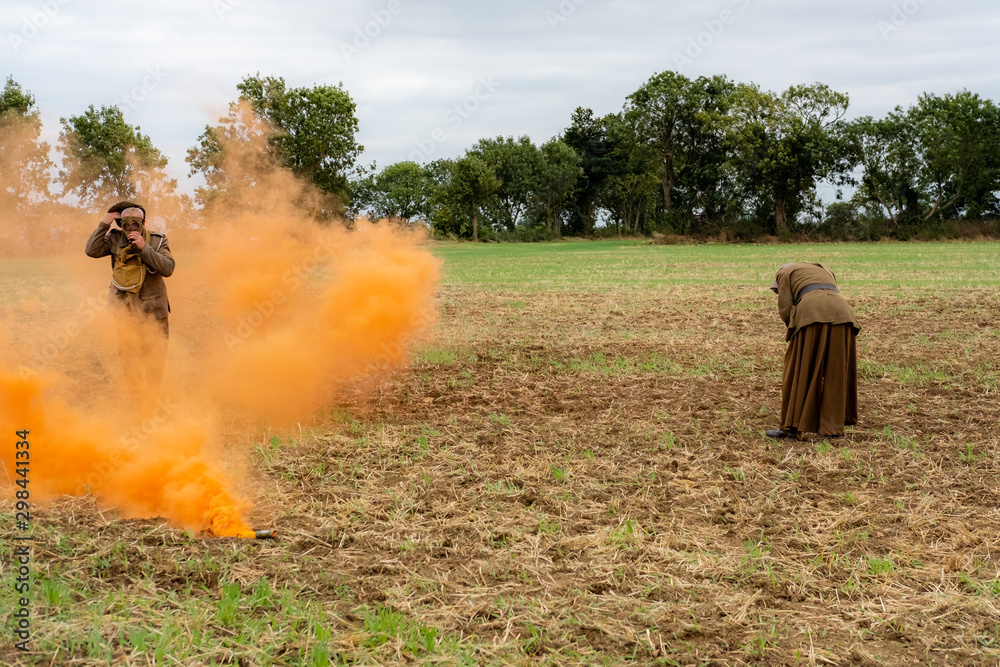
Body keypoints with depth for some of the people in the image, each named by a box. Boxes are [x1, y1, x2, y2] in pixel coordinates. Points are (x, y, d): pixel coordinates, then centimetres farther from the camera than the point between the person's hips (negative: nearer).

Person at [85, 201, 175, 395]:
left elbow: (168, 268, -18)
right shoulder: (115, 239, -1)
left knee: (155, 359, 6)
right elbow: (92, 251, -14)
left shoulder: (158, 240, -5)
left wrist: (144, 248, -25)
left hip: (153, 311, -1)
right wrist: (104, 224, -17)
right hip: (124, 311, 1)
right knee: (128, 359, 7)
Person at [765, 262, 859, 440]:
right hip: (841, 311, 5)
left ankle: (790, 426, 5)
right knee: (836, 373, 11)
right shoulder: (825, 271, 38)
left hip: (811, 313, -5)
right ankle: (834, 427, 11)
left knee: (799, 372, 3)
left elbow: (785, 308, 9)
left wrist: (794, 331, 23)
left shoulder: (785, 273, 22)